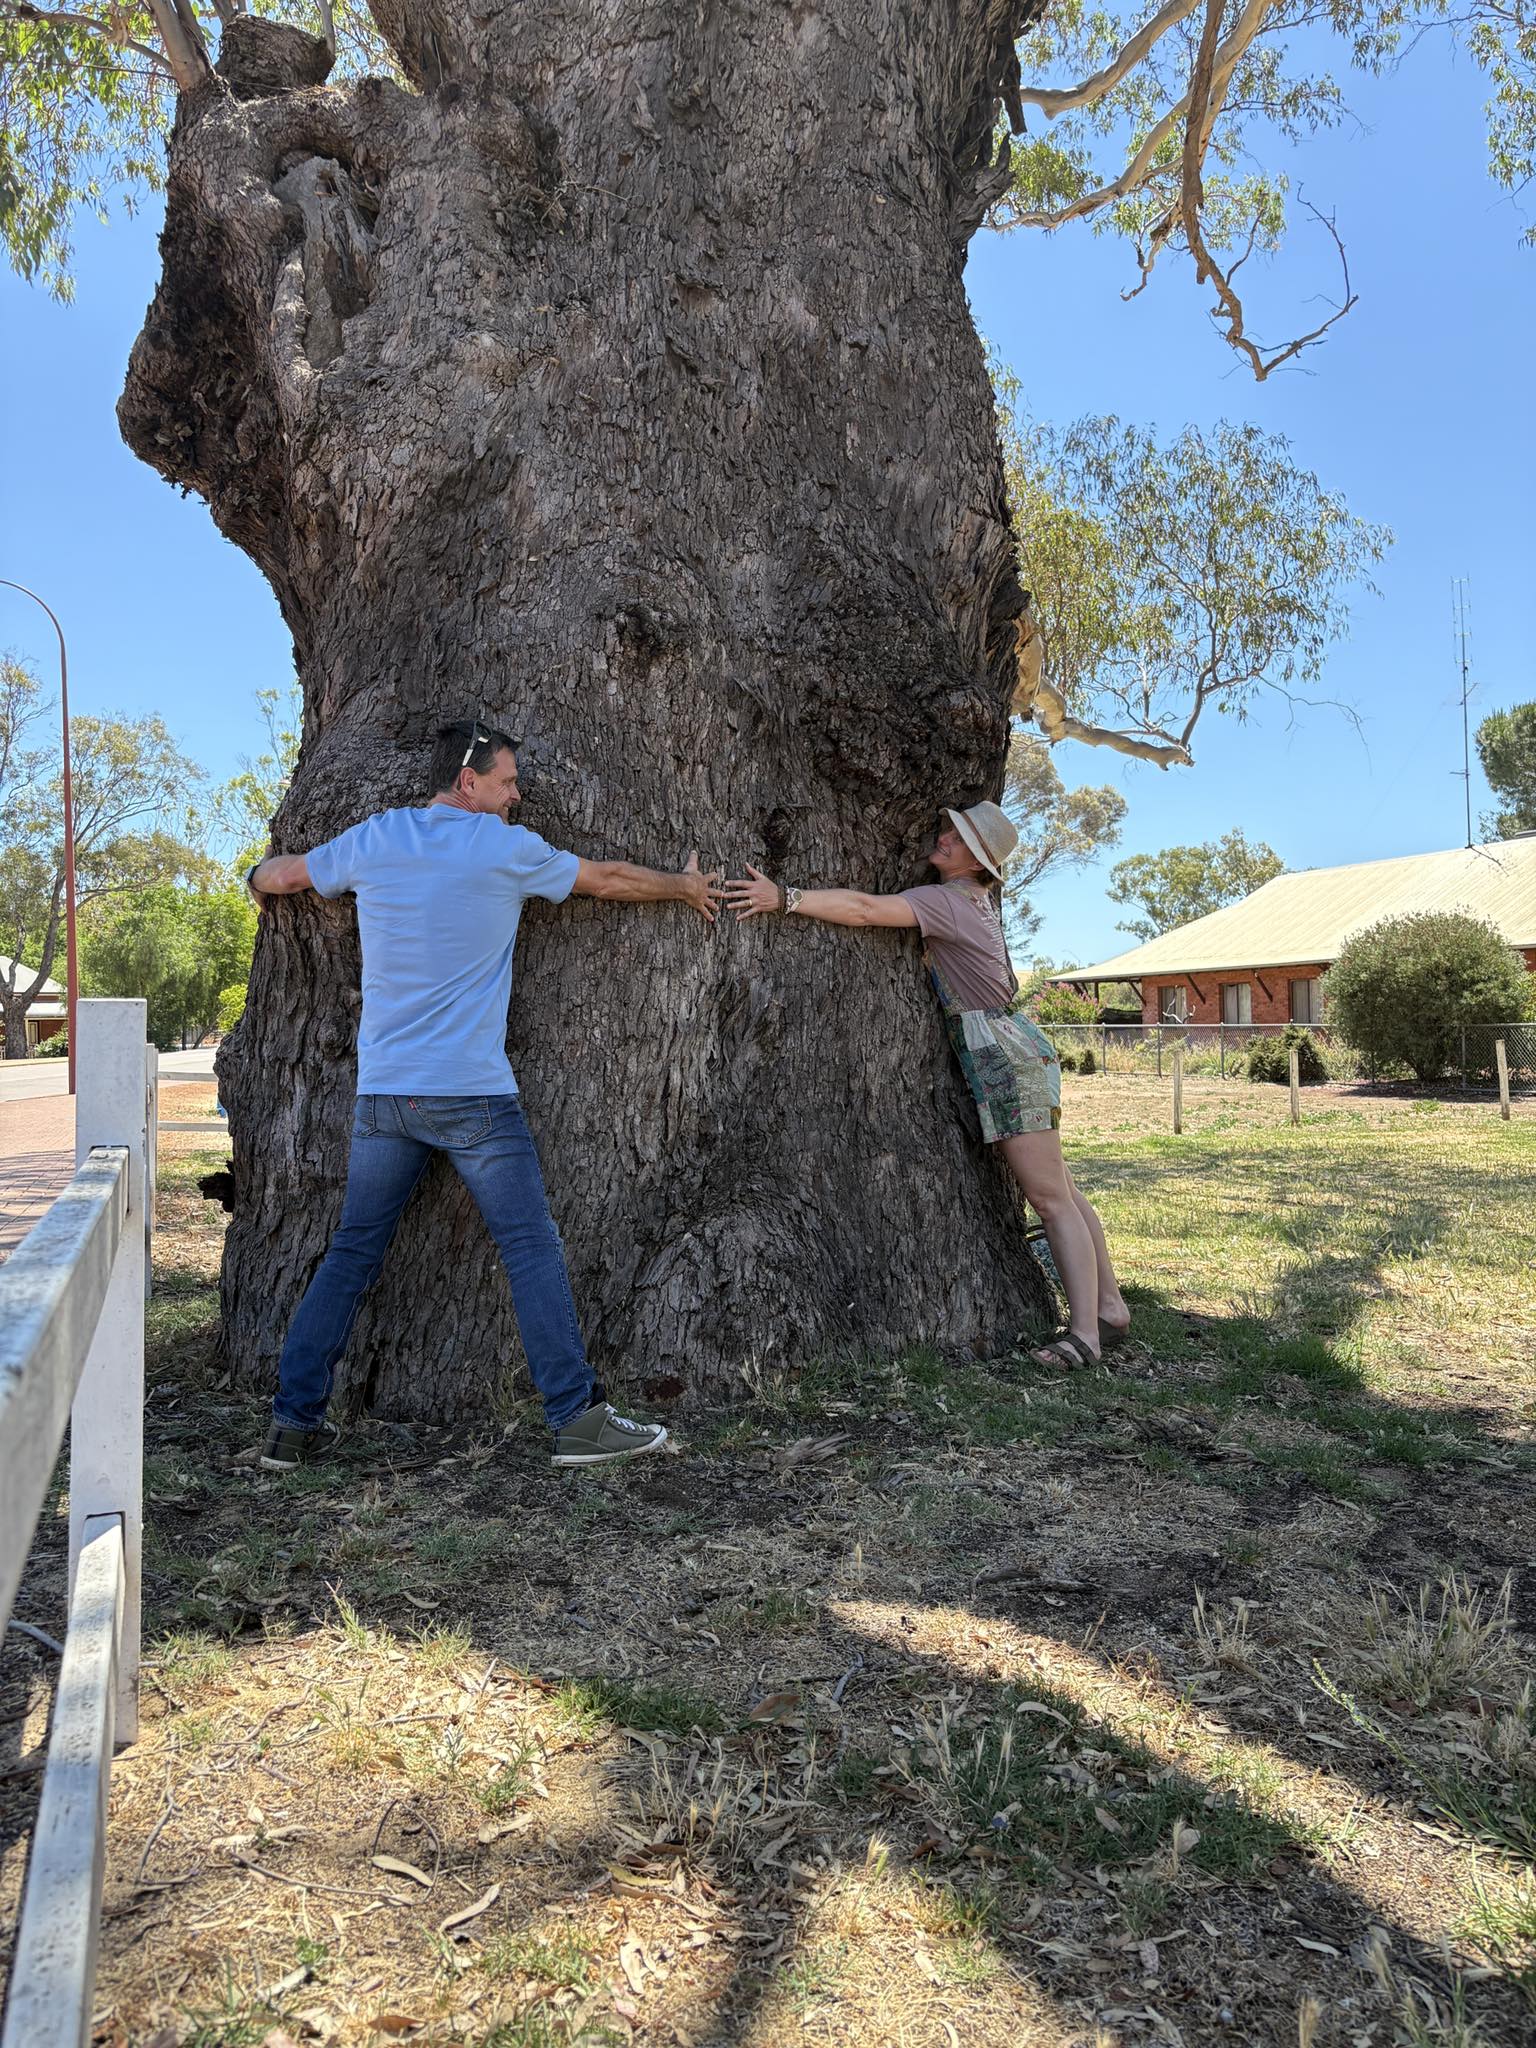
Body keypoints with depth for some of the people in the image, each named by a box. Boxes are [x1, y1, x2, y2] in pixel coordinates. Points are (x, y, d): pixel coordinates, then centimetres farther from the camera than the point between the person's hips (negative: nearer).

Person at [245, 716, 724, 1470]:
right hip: (472, 1095, -5)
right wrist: (684, 886, 28)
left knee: (352, 1252, 13)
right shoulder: (507, 848, -2)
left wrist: (259, 878, 48)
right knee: (532, 1248, 1)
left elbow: (280, 875, 24)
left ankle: (292, 1422, 16)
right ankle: (577, 1418, 4)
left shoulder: (373, 839, 8)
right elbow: (610, 879, 10)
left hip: (381, 1093, 5)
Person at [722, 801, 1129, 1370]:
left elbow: (865, 908, -27)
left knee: (1051, 1199, -7)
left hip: (1004, 1055, -10)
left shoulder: (946, 901, -14)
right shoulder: (979, 896, 13)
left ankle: (1084, 1333, -3)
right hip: (1004, 1051, 10)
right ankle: (1109, 1308, 21)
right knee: (1059, 1191, 13)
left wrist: (785, 897, -28)